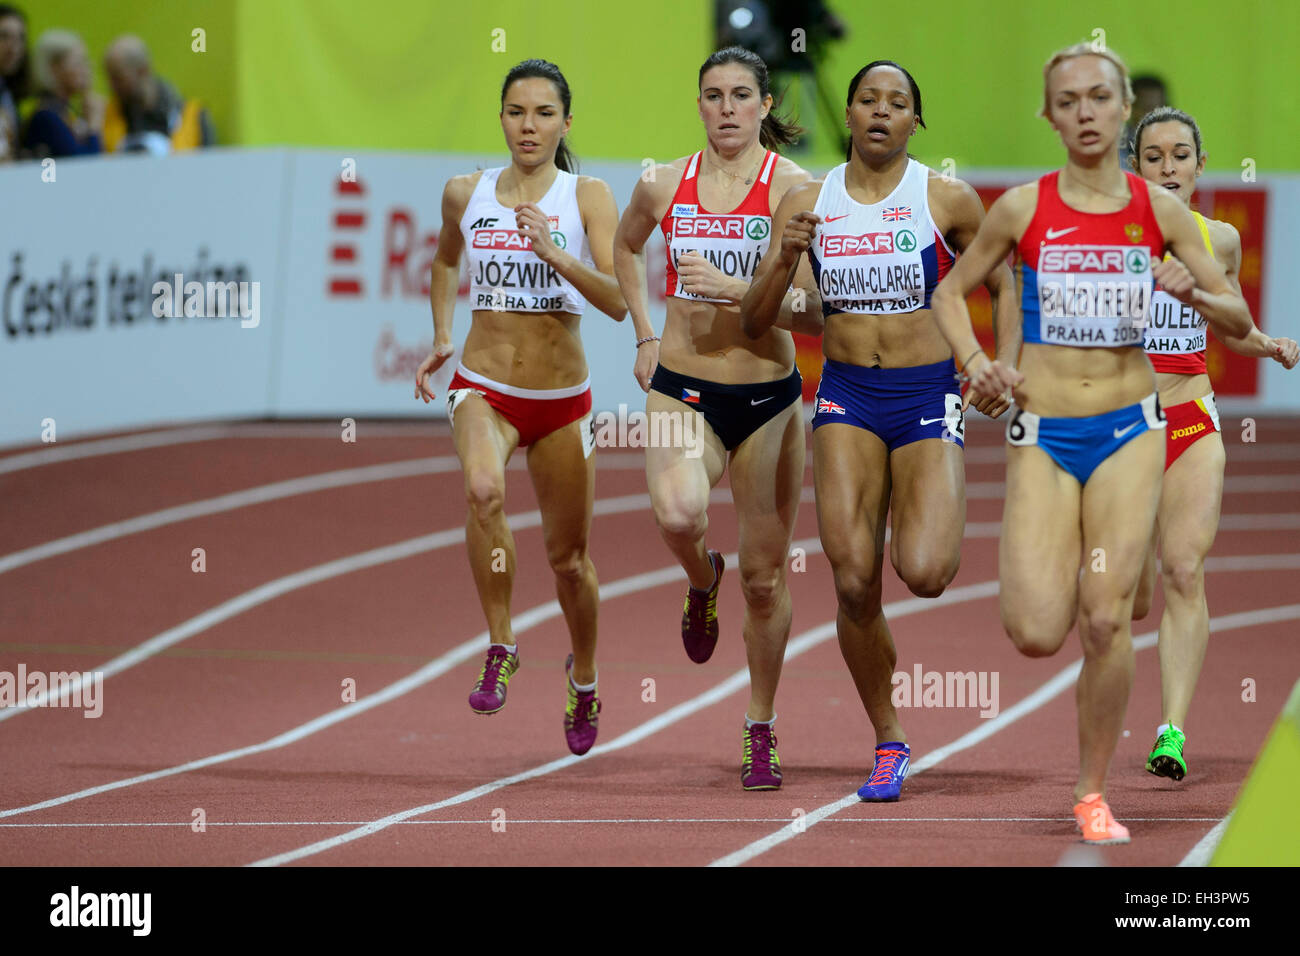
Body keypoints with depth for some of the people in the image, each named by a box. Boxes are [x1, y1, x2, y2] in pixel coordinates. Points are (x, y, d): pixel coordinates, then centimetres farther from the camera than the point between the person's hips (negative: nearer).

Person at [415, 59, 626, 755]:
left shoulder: (588, 197, -5)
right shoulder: (465, 194, 3)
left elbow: (618, 301, -15)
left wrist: (553, 253, -29)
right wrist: (441, 339, 12)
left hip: (563, 399, 0)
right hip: (484, 389, 0)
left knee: (568, 558, 12)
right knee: (484, 489, -34)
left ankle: (583, 677, 40)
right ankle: (500, 649, -21)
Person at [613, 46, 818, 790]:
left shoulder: (793, 189, -7)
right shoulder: (664, 186, 2)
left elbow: (814, 313, -12)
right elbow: (626, 248, 25)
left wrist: (730, 286, -23)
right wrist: (645, 335, 17)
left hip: (769, 398, -1)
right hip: (682, 389, 1)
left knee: (765, 574, 5)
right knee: (678, 513, -29)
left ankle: (762, 730, 22)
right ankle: (702, 582, 8)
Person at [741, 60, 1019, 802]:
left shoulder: (948, 200, -3)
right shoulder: (808, 203, 3)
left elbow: (1005, 286, 10)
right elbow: (756, 321, 3)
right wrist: (785, 258, -15)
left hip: (927, 395, -2)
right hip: (847, 397, 2)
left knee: (923, 573, -19)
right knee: (854, 582, -8)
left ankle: (945, 533, 20)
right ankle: (889, 742, 8)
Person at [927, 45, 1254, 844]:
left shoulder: (1159, 210, 1)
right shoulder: (1024, 208, -2)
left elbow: (1239, 321, 6)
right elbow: (952, 291, 10)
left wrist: (1192, 293, -16)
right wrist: (976, 362, -8)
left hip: (1129, 429, 0)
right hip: (1044, 433, 0)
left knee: (1106, 623, -7)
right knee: (1037, 635, -10)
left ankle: (1093, 793, 8)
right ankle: (1055, 579, 27)